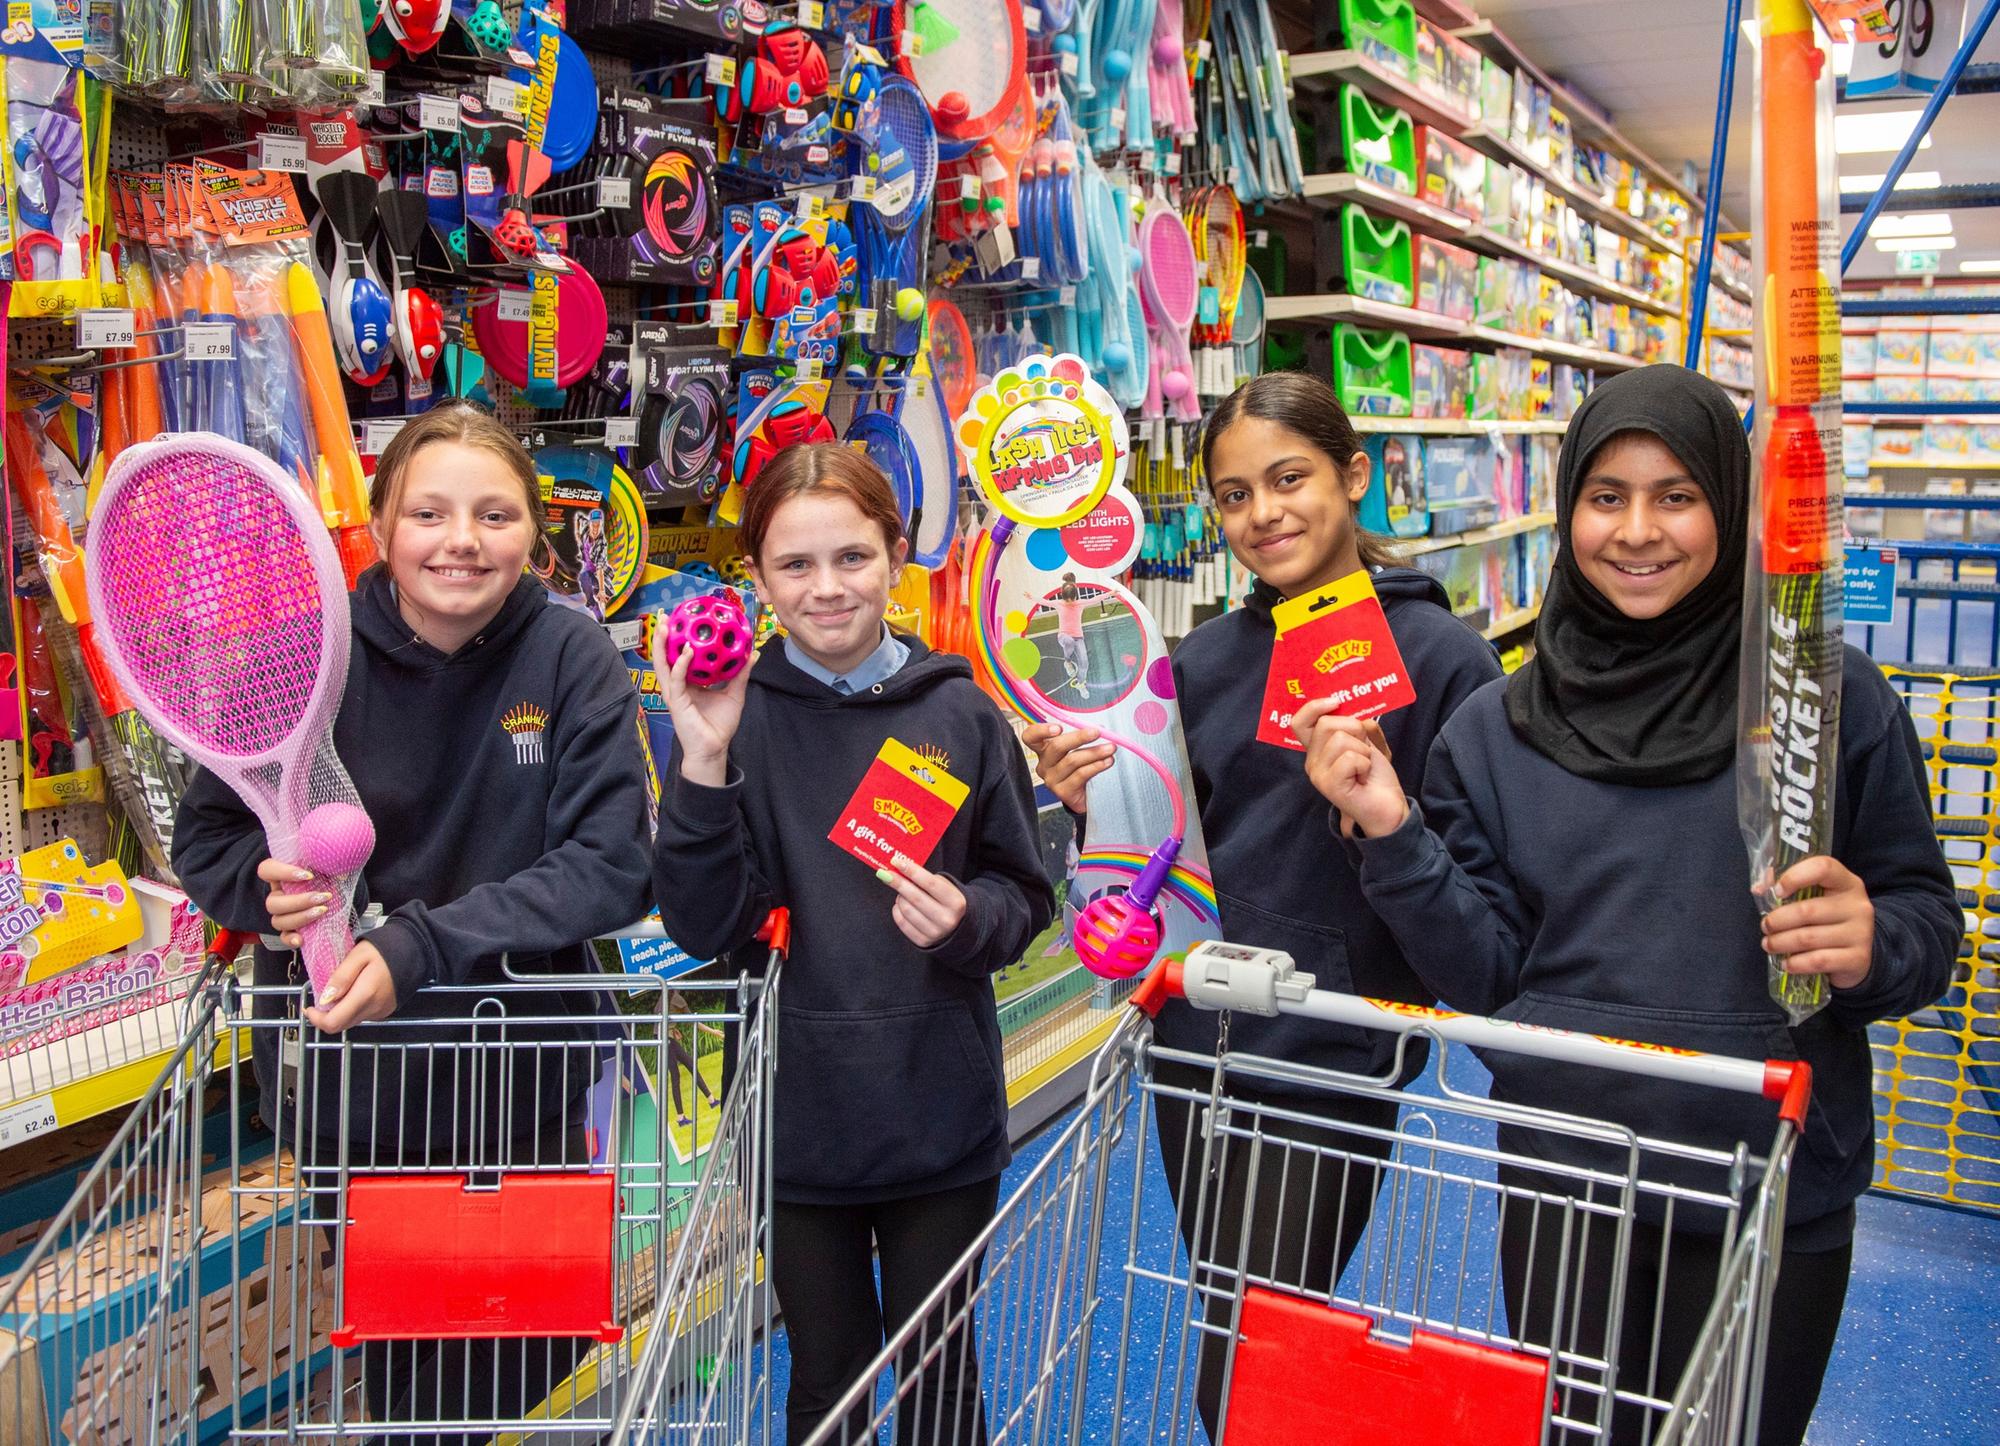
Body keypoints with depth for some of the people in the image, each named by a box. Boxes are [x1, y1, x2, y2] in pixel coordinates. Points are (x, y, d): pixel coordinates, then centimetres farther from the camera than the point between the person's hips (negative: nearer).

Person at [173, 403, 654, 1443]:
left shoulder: (573, 659, -12)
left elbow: (612, 869, -17)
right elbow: (205, 836, 2)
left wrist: (418, 947, -26)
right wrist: (268, 887, -21)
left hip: (523, 1081, 0)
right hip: (344, 1079, 0)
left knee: (536, 1352, 14)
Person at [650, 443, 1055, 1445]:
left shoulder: (959, 714, -4)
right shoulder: (734, 716, -6)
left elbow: (1025, 894, 3)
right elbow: (702, 928, -13)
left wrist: (966, 918, -18)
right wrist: (704, 762, -24)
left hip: (939, 1112, 0)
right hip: (798, 1118, 0)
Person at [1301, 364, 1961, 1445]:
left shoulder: (1836, 700, -6)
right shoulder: (1496, 730, 0)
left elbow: (1928, 913, 0)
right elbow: (1484, 972, -2)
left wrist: (1874, 946, -21)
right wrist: (1393, 836, -15)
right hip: (1559, 1183, 1)